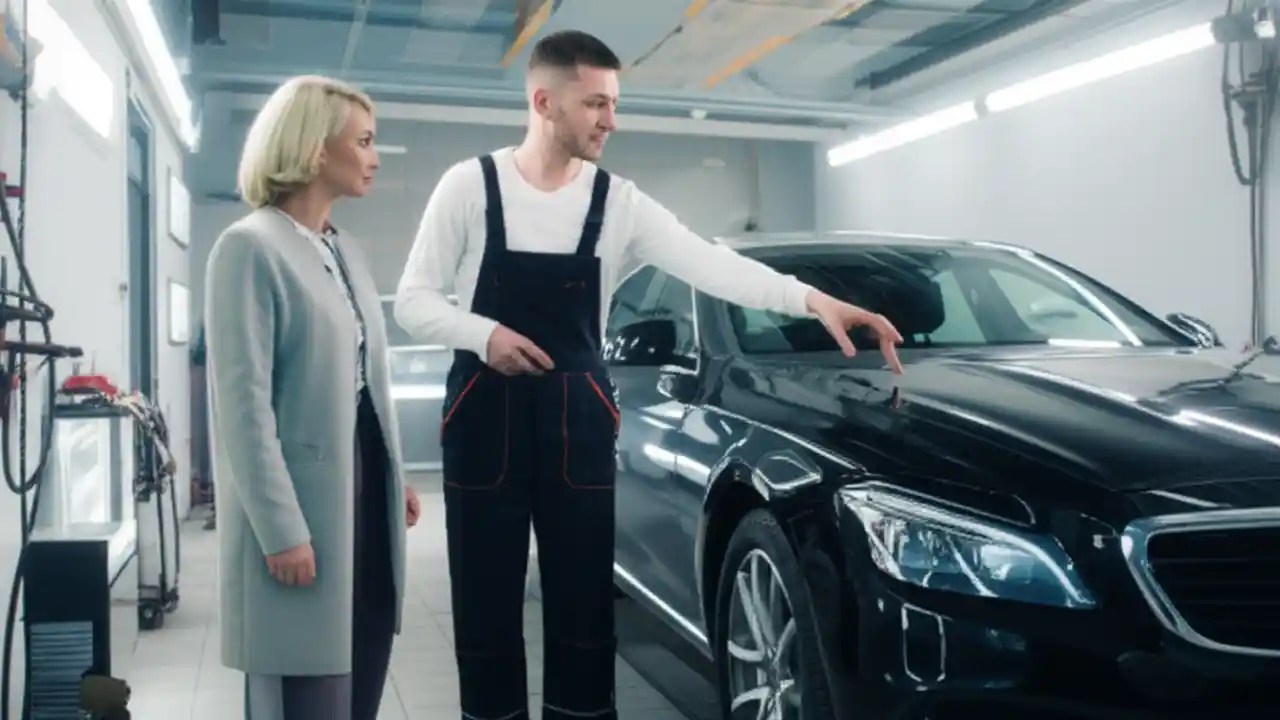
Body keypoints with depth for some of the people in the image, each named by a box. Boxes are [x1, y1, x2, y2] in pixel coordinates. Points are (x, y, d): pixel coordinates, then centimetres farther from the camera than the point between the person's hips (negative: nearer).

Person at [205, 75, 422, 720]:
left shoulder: (345, 249, 13)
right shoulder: (250, 247, -11)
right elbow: (243, 401, -17)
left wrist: (395, 478, 16)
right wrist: (281, 529, -20)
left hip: (365, 481, 8)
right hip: (303, 498, -8)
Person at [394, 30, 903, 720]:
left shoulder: (619, 202, 2)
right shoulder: (469, 185, -2)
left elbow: (705, 262, -10)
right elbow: (413, 300, 0)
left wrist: (811, 299, -23)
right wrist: (484, 334, -19)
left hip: (578, 420, 2)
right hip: (483, 417, -1)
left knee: (584, 609, 5)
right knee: (486, 610, 6)